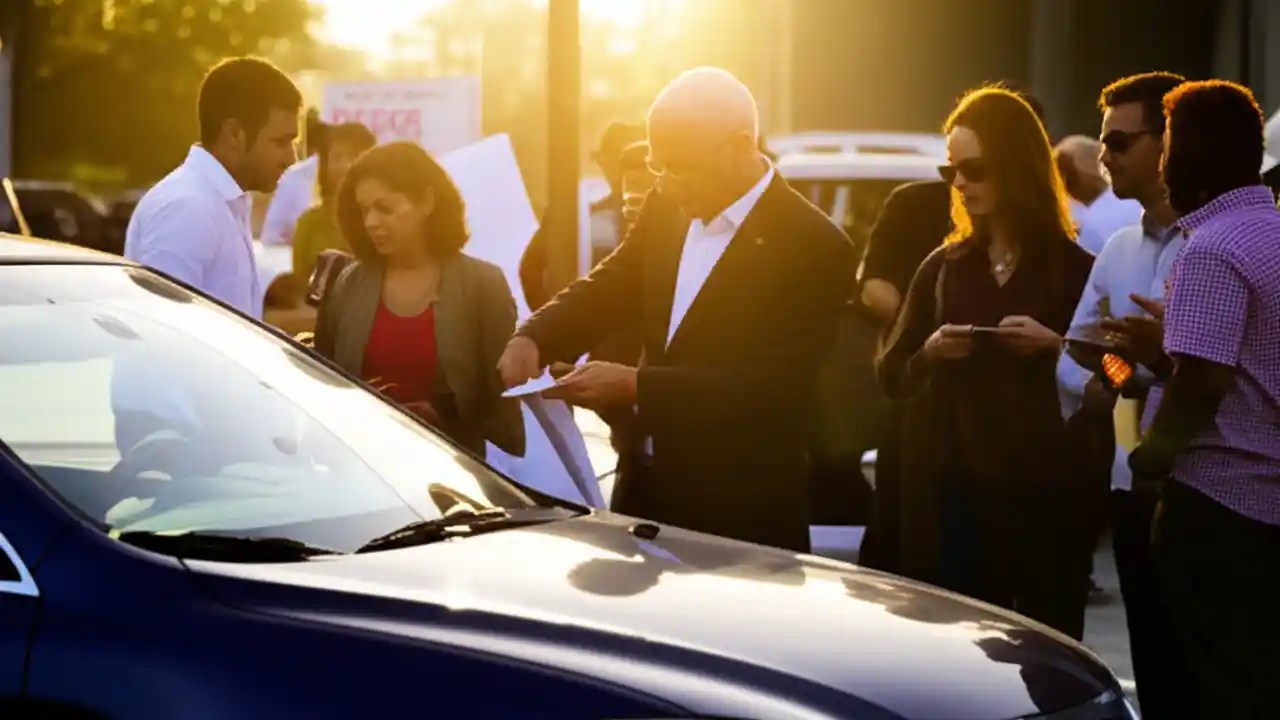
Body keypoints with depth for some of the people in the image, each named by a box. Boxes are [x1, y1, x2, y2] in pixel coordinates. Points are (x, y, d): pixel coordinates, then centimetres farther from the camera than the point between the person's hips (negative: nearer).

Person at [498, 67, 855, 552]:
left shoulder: (814, 247, -17)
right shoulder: (667, 209, 5)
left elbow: (771, 385, -23)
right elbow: (607, 289, 11)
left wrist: (638, 386, -29)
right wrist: (533, 338, -11)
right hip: (644, 486, 6)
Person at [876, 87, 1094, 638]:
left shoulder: (1074, 269, 2)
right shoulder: (944, 267, 12)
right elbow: (891, 376, 13)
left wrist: (1057, 348, -16)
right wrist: (929, 354, -7)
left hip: (1045, 494, -2)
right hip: (952, 491, 3)